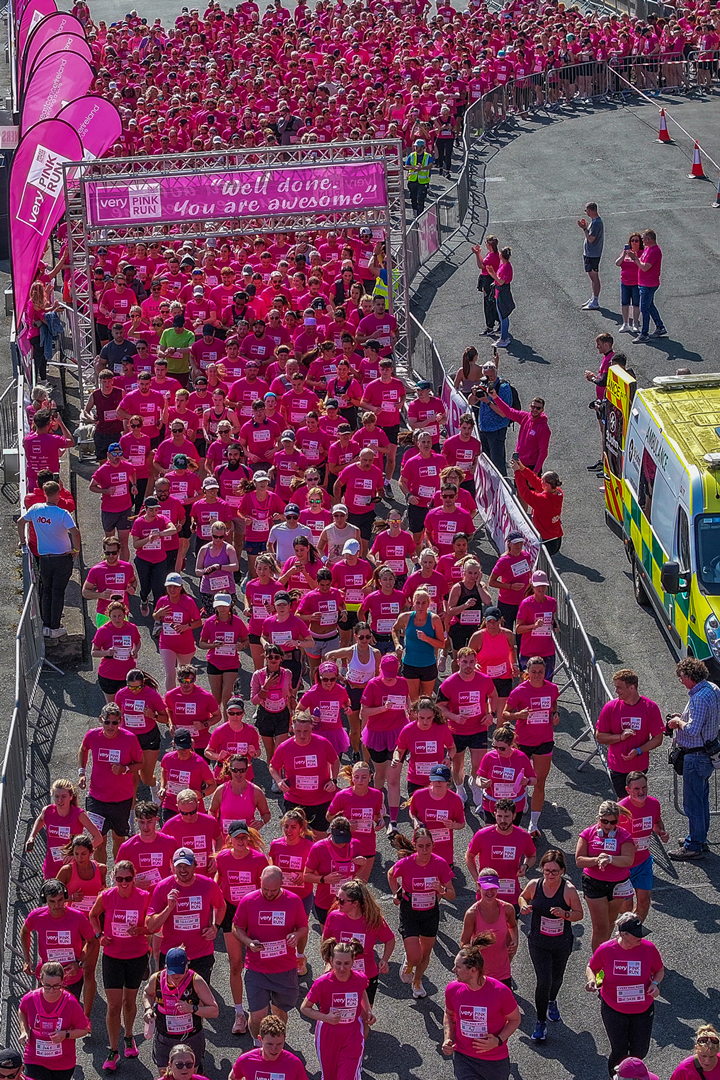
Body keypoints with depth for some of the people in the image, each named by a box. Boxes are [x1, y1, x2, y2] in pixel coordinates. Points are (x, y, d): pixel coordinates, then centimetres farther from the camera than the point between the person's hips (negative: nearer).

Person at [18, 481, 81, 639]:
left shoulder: (36, 509, -4)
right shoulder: (62, 514, -18)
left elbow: (20, 521, 12)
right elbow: (75, 533, -27)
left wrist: (23, 542, 25)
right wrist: (76, 549, -9)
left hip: (44, 558, 3)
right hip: (63, 558, -3)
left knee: (46, 591, 17)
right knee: (58, 592, 5)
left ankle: (46, 626, 18)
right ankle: (55, 628, 7)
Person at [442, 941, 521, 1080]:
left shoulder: (500, 992, -19)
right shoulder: (452, 989, -9)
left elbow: (515, 1019, -4)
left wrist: (498, 1041, -20)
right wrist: (447, 1039, -5)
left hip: (495, 1062, -1)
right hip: (463, 1058, 2)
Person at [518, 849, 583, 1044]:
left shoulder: (568, 889, -17)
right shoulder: (534, 885, -12)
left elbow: (579, 914, -8)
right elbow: (523, 897, 10)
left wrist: (565, 914, -28)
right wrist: (523, 906, -12)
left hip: (562, 943, 1)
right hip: (538, 943, -1)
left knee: (556, 978, 22)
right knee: (543, 980, -12)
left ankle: (552, 1002, 56)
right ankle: (541, 1023, 1)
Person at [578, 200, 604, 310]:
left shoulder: (596, 223, -21)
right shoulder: (595, 220, 11)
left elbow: (590, 239, -23)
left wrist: (584, 228, -17)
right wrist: (586, 226, 11)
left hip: (593, 254, -11)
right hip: (589, 253, 11)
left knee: (594, 277, -6)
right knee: (593, 277, 18)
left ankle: (595, 303, -4)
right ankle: (593, 298, 27)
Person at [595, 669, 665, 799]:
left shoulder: (650, 708, -7)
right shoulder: (610, 708, -5)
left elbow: (657, 738, -2)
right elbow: (599, 737, 1)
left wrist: (638, 751, -17)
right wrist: (621, 737, -17)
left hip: (640, 767, 0)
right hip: (617, 767, 0)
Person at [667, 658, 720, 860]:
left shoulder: (699, 698, -27)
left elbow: (693, 730, -32)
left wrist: (679, 722, -13)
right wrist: (682, 719, 8)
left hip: (696, 756, -10)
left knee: (692, 802, 0)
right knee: (702, 798, 21)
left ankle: (694, 847, 7)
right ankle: (700, 838, 34)